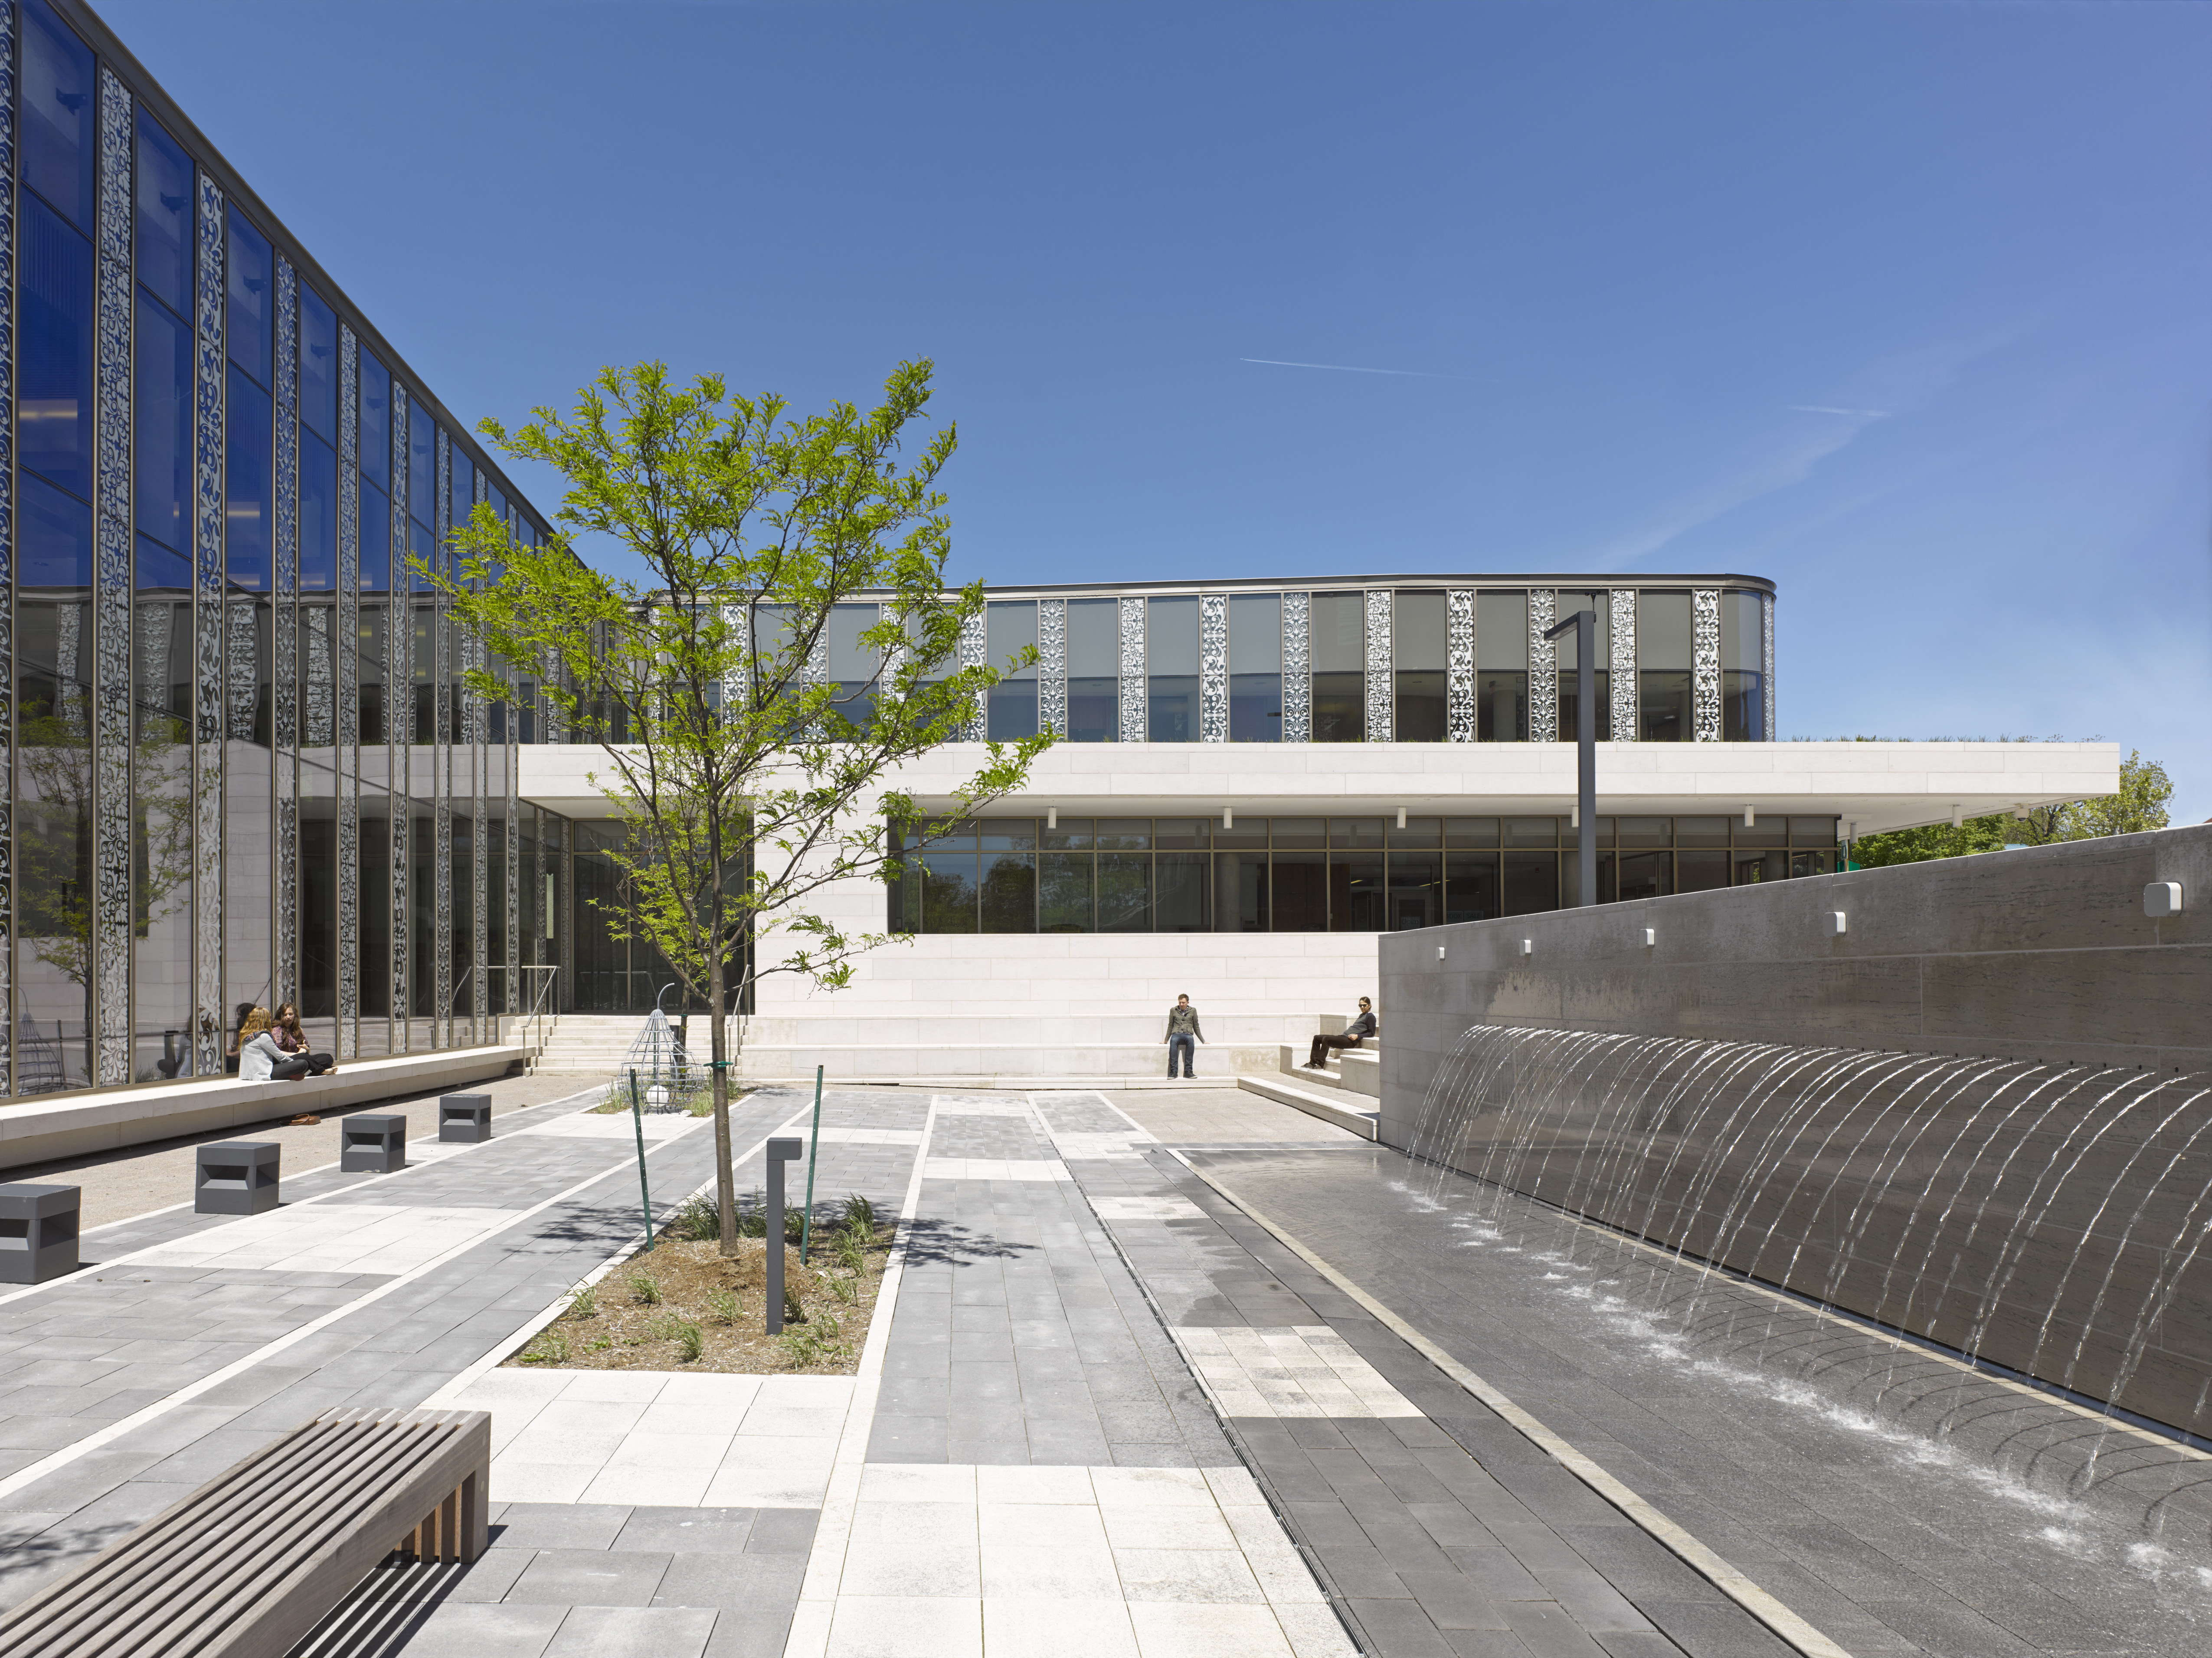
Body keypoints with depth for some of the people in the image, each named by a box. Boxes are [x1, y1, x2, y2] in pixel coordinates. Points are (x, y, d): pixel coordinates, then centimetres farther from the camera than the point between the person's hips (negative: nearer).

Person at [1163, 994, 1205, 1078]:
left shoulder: (1193, 1011, 15)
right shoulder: (1173, 1010, 15)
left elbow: (1196, 1027, 18)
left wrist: (1203, 1041, 15)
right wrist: (1166, 1040, 14)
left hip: (1188, 1034, 0)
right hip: (1176, 1034, 0)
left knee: (1191, 1040, -40)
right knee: (1173, 1041, -39)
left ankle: (1188, 1071, -42)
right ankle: (1173, 1072, -45)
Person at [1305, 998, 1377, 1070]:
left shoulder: (1370, 1016, 0)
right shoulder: (1362, 1015, 27)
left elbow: (1371, 1033, -8)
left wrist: (1358, 1036, -15)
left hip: (1350, 1041, -10)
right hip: (1344, 1037, 10)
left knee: (1326, 1039, -28)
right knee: (1317, 1038, 4)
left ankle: (1320, 1065, -29)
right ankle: (1313, 1063, -3)